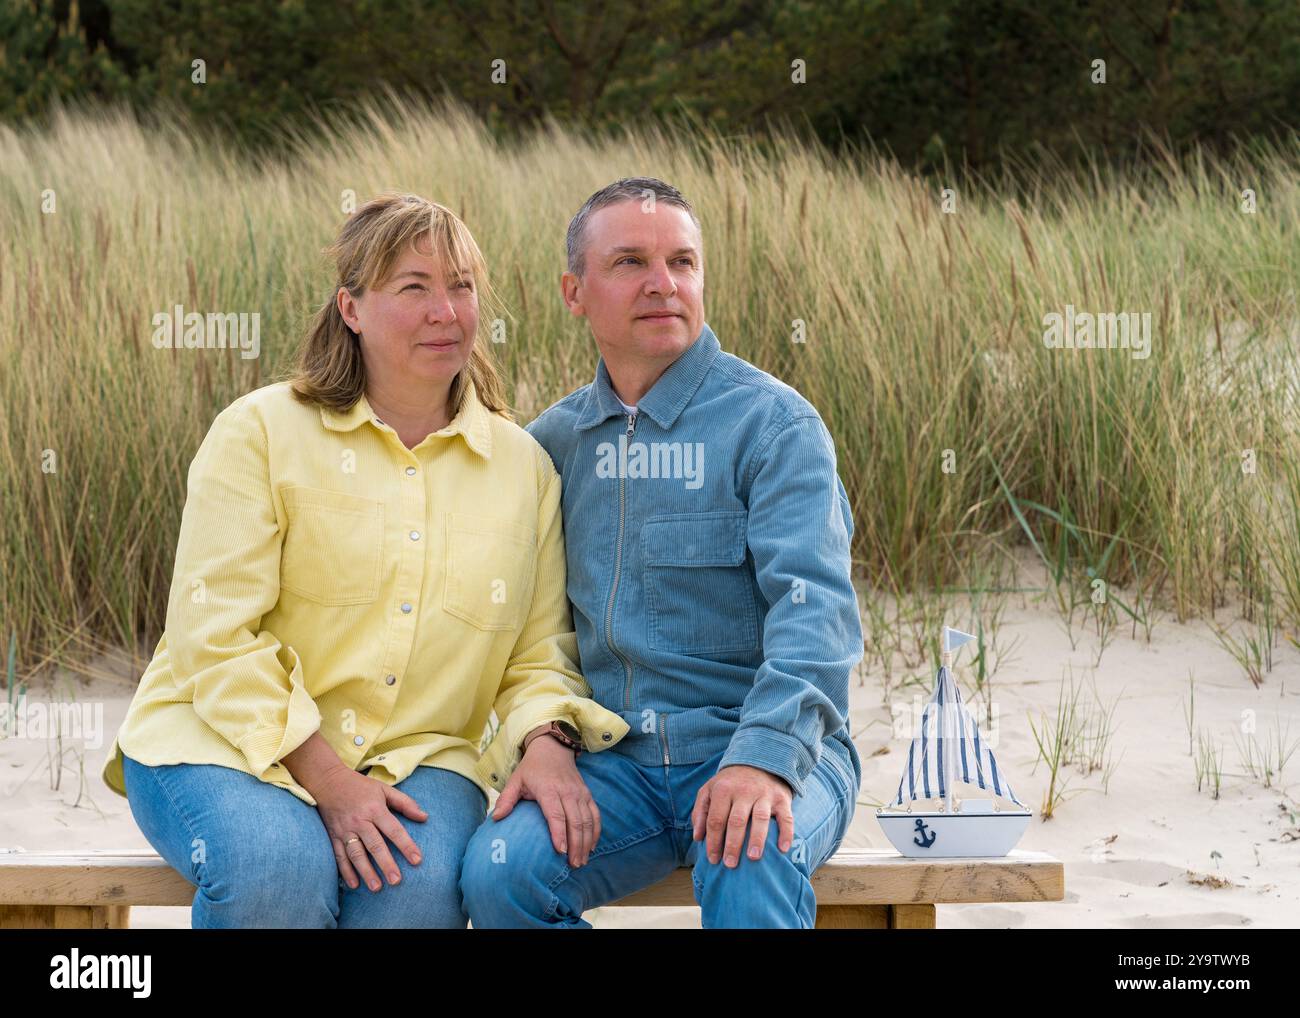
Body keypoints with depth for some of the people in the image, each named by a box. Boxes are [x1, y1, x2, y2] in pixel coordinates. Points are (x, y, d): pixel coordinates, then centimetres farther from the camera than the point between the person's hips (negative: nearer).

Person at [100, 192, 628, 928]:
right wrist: (328, 781, -18)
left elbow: (540, 654, 13)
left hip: (414, 756, 2)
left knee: (421, 881, -32)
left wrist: (546, 741, -11)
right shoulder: (262, 432, -3)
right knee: (279, 869, -35)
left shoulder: (524, 466, 9)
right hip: (224, 739, -2)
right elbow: (215, 634, -9)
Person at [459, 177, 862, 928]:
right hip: (617, 765, 4)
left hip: (774, 752, -4)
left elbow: (814, 604, -16)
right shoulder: (552, 441, 12)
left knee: (750, 858, -37)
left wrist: (765, 756, -31)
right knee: (497, 871, -24)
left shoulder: (774, 422, -5)